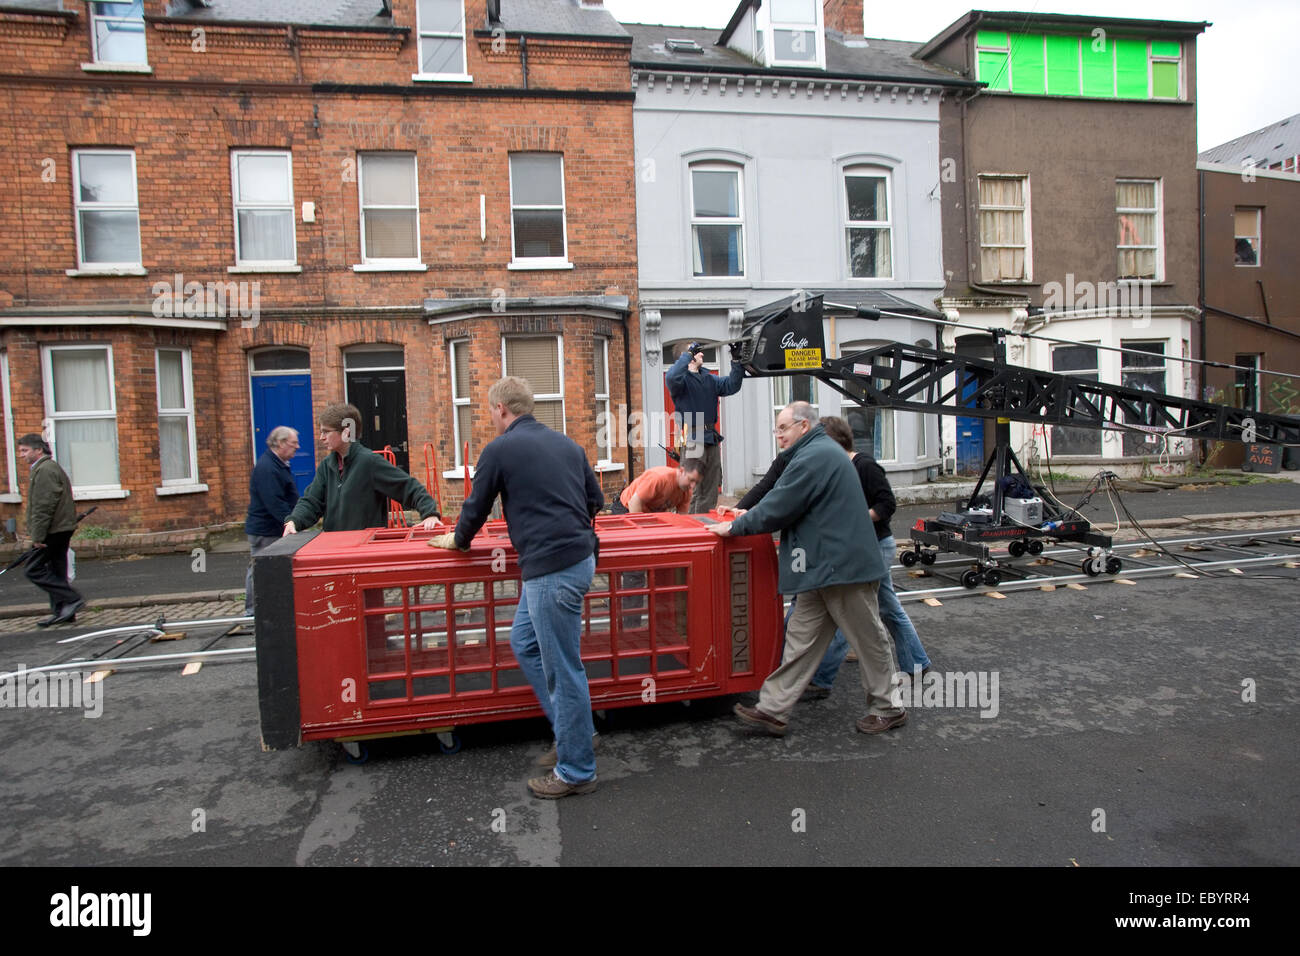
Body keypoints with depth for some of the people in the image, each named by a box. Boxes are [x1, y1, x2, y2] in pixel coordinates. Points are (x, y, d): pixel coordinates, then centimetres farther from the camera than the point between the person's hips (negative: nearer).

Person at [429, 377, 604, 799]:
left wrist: (457, 539, 25)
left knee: (563, 669, 1)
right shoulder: (566, 443, 14)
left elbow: (476, 506, 5)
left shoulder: (500, 448, -5)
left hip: (551, 567, -8)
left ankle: (576, 770, 13)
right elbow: (596, 500, 20)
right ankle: (572, 733, 29)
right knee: (524, 644, 22)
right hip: (579, 554, 8)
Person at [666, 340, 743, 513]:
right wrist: (688, 353, -20)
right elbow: (672, 377, -25)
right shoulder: (683, 378, -2)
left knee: (711, 490, 11)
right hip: (692, 439, -7)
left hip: (712, 439, 8)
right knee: (693, 491, -8)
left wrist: (737, 363, 2)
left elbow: (731, 385, 11)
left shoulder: (710, 379, 20)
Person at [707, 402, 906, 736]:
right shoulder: (823, 452, 18)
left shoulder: (814, 458, -16)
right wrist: (747, 515, 23)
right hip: (824, 569, 11)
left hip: (843, 566, -11)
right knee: (801, 640, 8)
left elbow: (778, 509, -16)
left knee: (869, 640, 6)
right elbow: (784, 501, 26)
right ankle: (773, 710, 10)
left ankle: (887, 709, 21)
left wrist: (734, 527, -5)